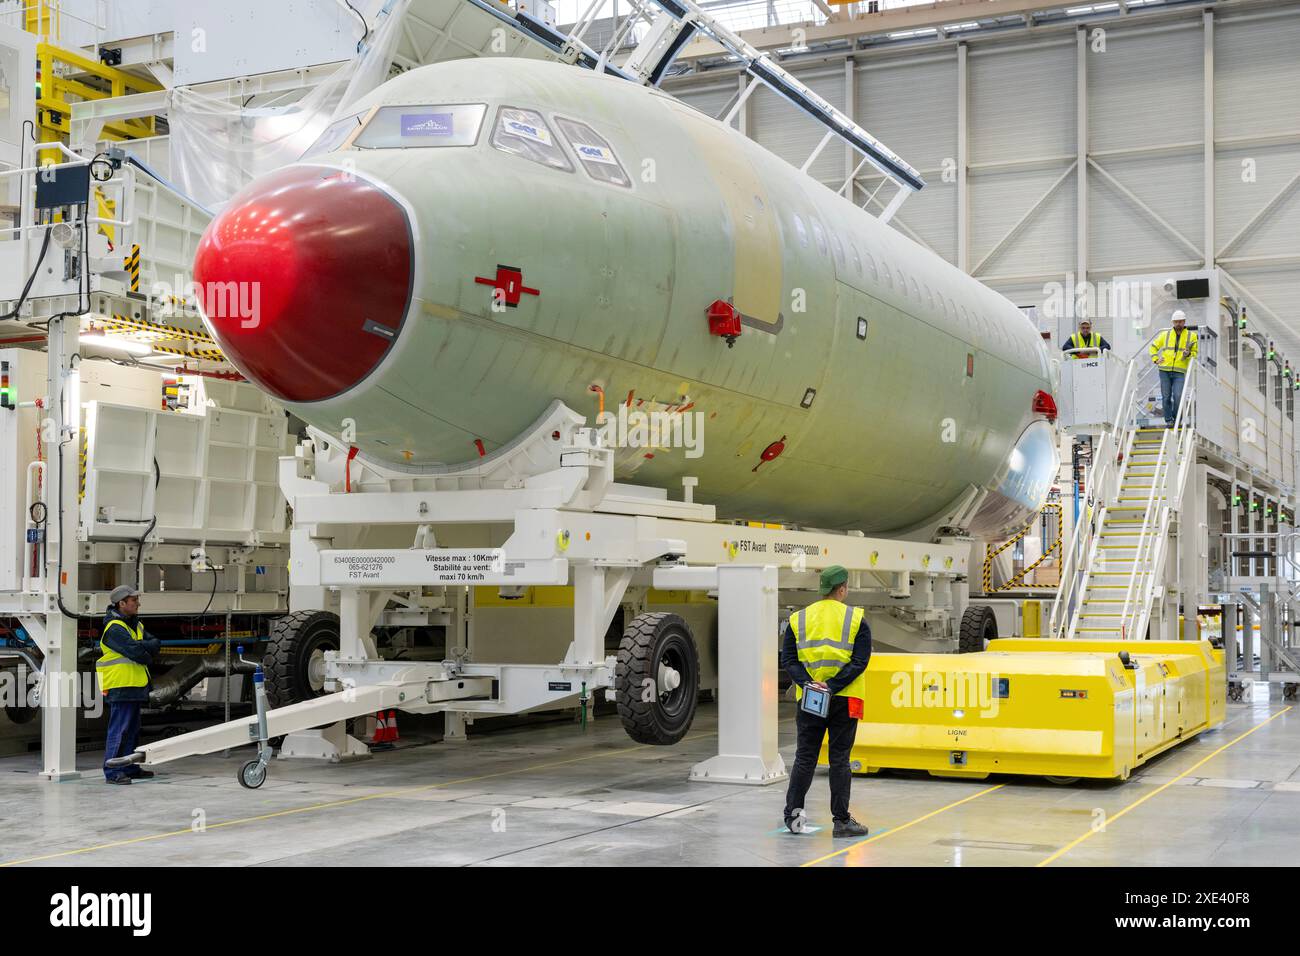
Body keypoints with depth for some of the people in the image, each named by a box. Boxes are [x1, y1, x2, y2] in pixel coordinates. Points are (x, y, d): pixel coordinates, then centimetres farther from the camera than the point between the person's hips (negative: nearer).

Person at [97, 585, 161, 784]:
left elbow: (155, 645, 6)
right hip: (121, 687, -10)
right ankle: (112, 772, -8)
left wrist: (141, 647, -13)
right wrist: (147, 656, -3)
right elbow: (135, 652, -23)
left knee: (132, 730, 15)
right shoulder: (114, 628, -14)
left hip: (135, 687, 10)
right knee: (119, 730, -10)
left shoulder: (136, 625, 16)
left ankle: (129, 768, 24)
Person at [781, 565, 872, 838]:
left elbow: (789, 660, -1)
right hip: (844, 701, -2)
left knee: (804, 757, 10)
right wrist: (832, 687, -15)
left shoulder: (798, 620, 5)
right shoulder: (856, 619, -4)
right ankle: (841, 820, 7)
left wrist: (807, 684, -11)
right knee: (840, 759, 4)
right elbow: (859, 661, -12)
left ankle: (793, 812, 5)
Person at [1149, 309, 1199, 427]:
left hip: (1180, 371, -2)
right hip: (1164, 370, 2)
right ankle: (1168, 421, 9)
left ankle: (1176, 419, 5)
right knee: (1166, 397, 0)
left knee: (1178, 396, -13)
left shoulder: (1191, 336, 9)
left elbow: (1195, 352, 14)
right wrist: (1155, 359, 10)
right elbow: (1154, 346, 23)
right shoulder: (1165, 334, 11)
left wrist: (1188, 354, -8)